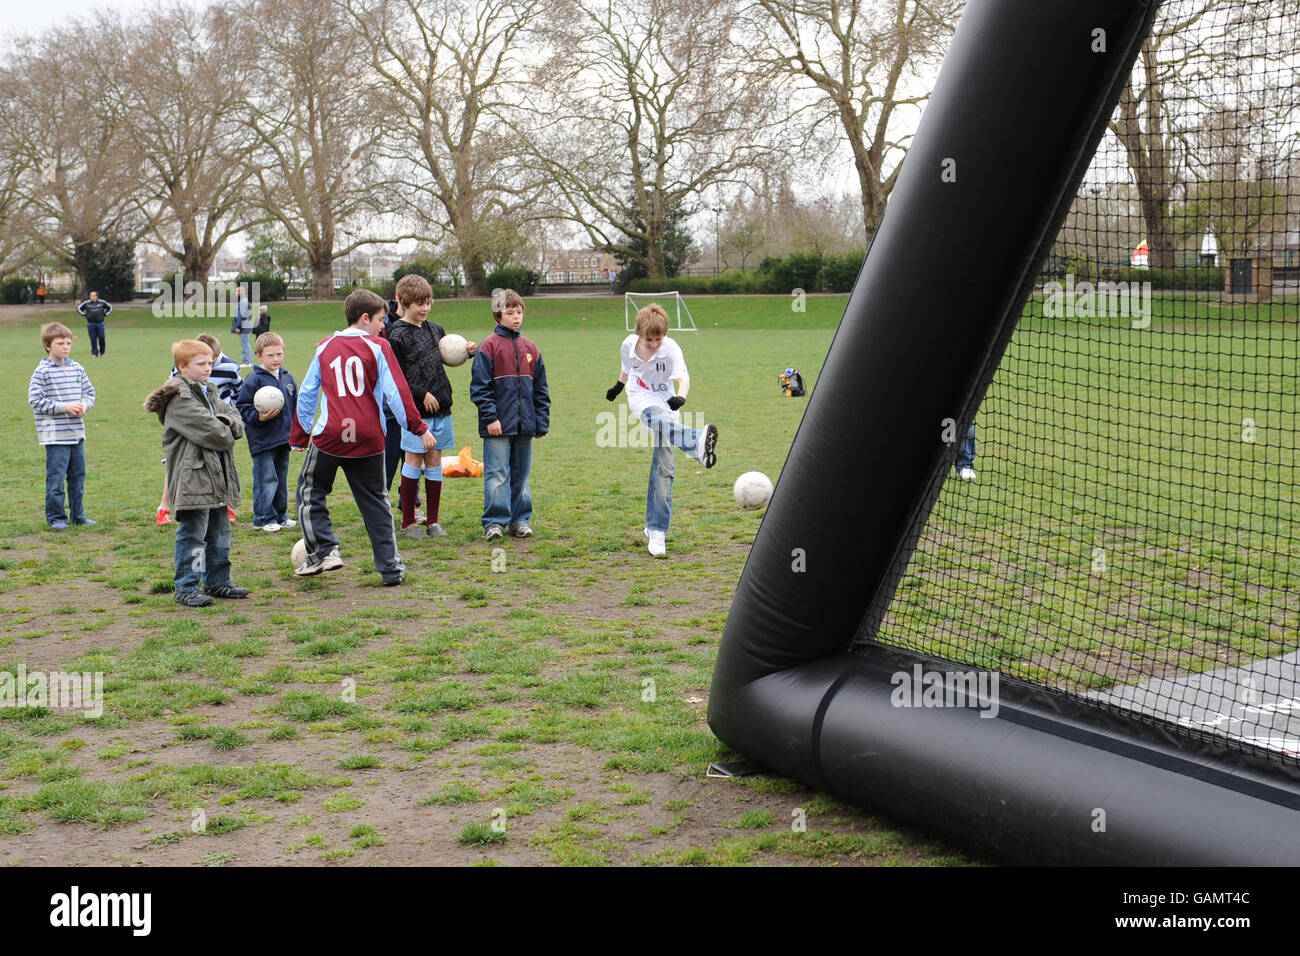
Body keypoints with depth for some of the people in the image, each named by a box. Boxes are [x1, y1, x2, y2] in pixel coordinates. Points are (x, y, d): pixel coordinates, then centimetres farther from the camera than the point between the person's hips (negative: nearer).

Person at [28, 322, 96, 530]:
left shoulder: (77, 368, 9)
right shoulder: (42, 372, -8)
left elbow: (90, 392, 16)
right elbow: (35, 400, -11)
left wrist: (84, 405, -7)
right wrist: (64, 407, -17)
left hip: (77, 433, 6)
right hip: (55, 436, -6)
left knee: (78, 476, 13)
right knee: (56, 477, -3)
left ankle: (78, 515, 23)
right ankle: (55, 517, 8)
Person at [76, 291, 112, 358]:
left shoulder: (102, 302, 2)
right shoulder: (86, 303, 2)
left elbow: (110, 307, 17)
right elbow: (79, 308, 15)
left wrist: (105, 314, 8)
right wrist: (85, 314, 6)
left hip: (100, 323, 0)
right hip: (90, 324, 0)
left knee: (101, 338, -4)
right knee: (93, 339, -1)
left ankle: (102, 352, 14)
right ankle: (95, 353, 5)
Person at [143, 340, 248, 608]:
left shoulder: (209, 392, 16)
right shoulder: (178, 397, -14)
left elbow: (234, 418, 11)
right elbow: (206, 429, -21)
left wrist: (227, 423, -11)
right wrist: (226, 436, -4)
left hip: (217, 474, 9)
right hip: (192, 476, -9)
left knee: (219, 530, 16)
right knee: (192, 532, -5)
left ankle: (217, 582, 26)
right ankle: (186, 588, 2)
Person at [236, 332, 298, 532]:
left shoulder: (287, 377, 9)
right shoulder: (254, 380, -10)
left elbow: (296, 407, 18)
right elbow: (242, 407, -9)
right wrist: (258, 417, -25)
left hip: (284, 438, 6)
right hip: (263, 440, -6)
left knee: (282, 479, 15)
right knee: (266, 479, -4)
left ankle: (281, 515, 26)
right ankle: (263, 518, 5)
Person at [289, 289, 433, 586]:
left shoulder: (325, 347, 9)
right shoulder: (378, 347, 0)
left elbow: (306, 394, 12)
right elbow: (396, 393, -6)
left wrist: (299, 436, 20)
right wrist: (419, 428, 1)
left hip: (329, 437, 0)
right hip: (368, 439, 0)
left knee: (310, 492, 18)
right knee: (375, 502, 10)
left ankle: (324, 552, 6)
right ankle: (391, 568, 9)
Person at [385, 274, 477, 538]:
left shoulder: (435, 329, 12)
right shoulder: (397, 335, -7)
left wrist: (468, 350, 6)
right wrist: (421, 394, -15)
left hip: (440, 406, 6)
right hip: (415, 408, -6)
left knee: (434, 462, 8)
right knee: (414, 461, -1)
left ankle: (432, 521, 15)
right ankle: (408, 522, 8)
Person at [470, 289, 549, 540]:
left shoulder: (530, 347, 11)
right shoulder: (489, 346, -3)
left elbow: (540, 389, 14)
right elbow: (480, 386, -6)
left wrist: (542, 421, 9)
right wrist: (489, 417, -13)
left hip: (524, 425, 5)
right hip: (498, 425, -5)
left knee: (521, 474, 11)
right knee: (496, 474, -4)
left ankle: (520, 519, 18)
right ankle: (494, 522, 0)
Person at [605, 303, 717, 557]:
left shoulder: (670, 349, -18)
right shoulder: (629, 345, -8)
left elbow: (683, 377, -33)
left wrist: (680, 397, -53)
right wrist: (618, 386, 30)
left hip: (665, 402, -1)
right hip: (640, 398, 1)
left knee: (663, 468, -6)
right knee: (657, 419, -39)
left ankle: (656, 530, 3)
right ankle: (698, 442, -70)